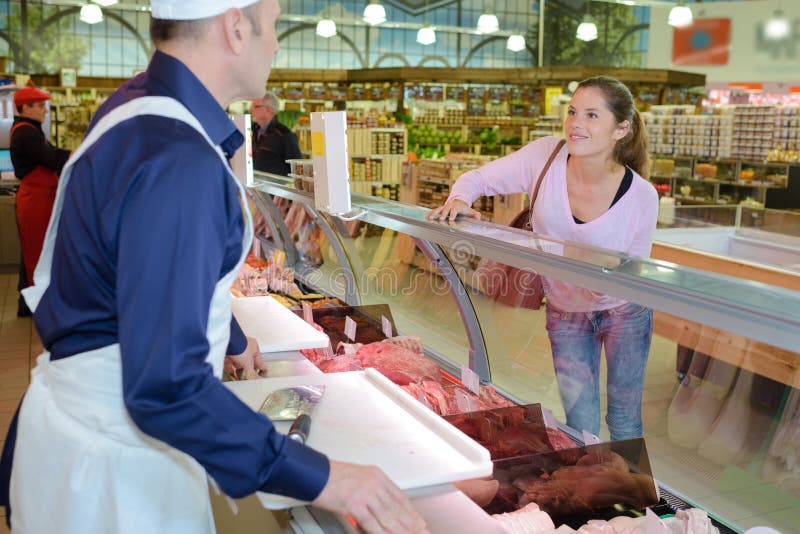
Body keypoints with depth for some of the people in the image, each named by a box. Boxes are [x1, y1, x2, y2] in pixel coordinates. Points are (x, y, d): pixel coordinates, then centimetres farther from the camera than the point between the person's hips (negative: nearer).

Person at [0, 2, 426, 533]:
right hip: (110, 467, -9)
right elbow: (165, 387, -33)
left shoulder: (136, 106, 2)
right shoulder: (176, 160, -31)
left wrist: (228, 338, 28)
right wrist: (317, 478, -29)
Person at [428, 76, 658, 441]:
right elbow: (476, 179, -10)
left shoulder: (642, 196, -23)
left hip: (624, 311, -1)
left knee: (624, 418, 14)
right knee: (580, 423, 9)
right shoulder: (546, 157, -21)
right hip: (565, 311, 1)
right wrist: (459, 200, -31)